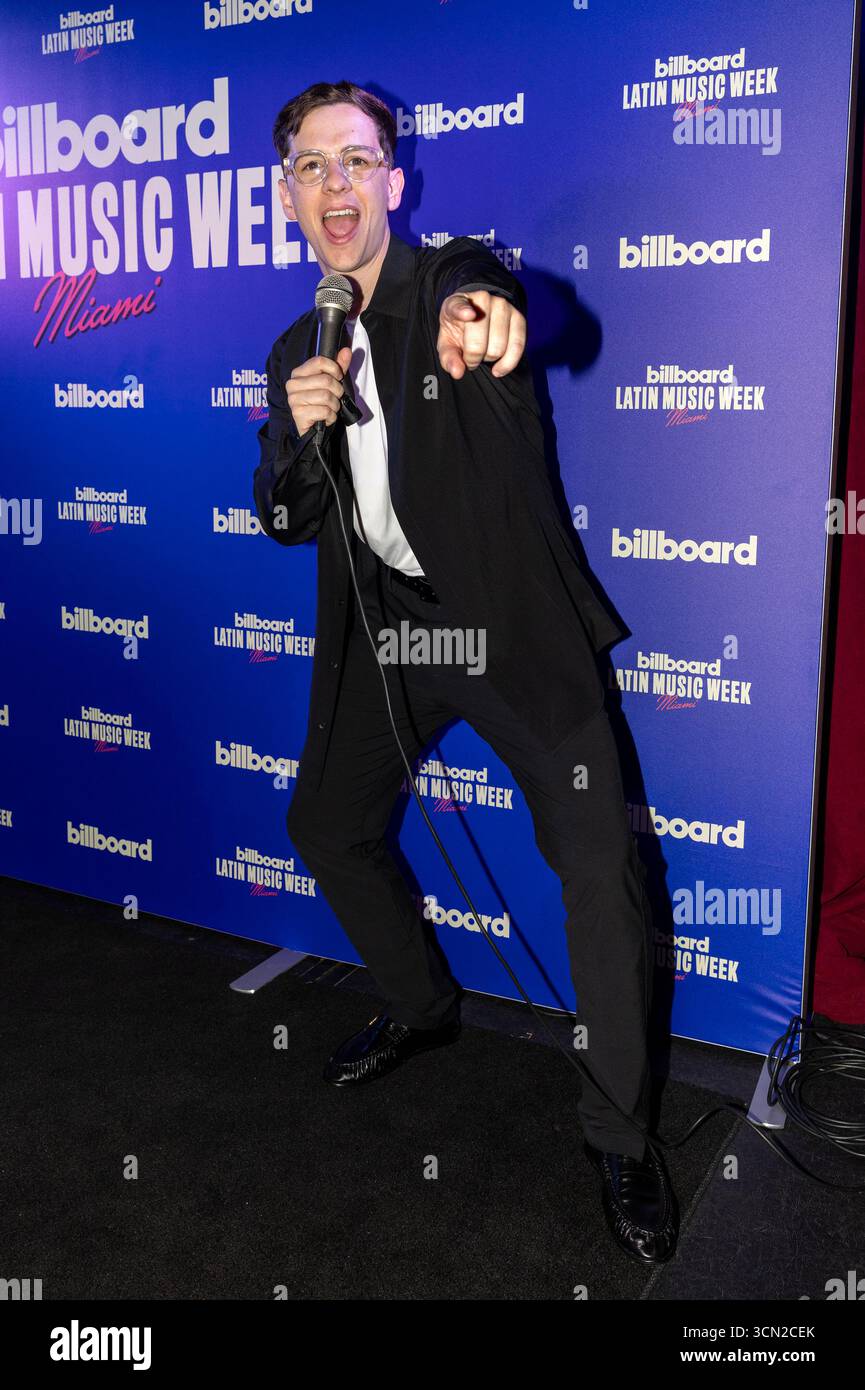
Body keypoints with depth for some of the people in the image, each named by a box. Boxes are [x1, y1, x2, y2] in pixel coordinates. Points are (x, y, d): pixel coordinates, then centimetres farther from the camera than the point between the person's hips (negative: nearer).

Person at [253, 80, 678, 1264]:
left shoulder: (455, 279, -5)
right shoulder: (297, 350, 10)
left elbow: (497, 297, -31)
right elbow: (286, 522, 7)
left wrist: (477, 310, -56)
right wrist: (298, 432, -14)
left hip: (511, 620, -5)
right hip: (384, 627, 6)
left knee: (601, 865, -14)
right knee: (326, 825, 16)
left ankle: (619, 1134, 5)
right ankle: (423, 1008, 41)